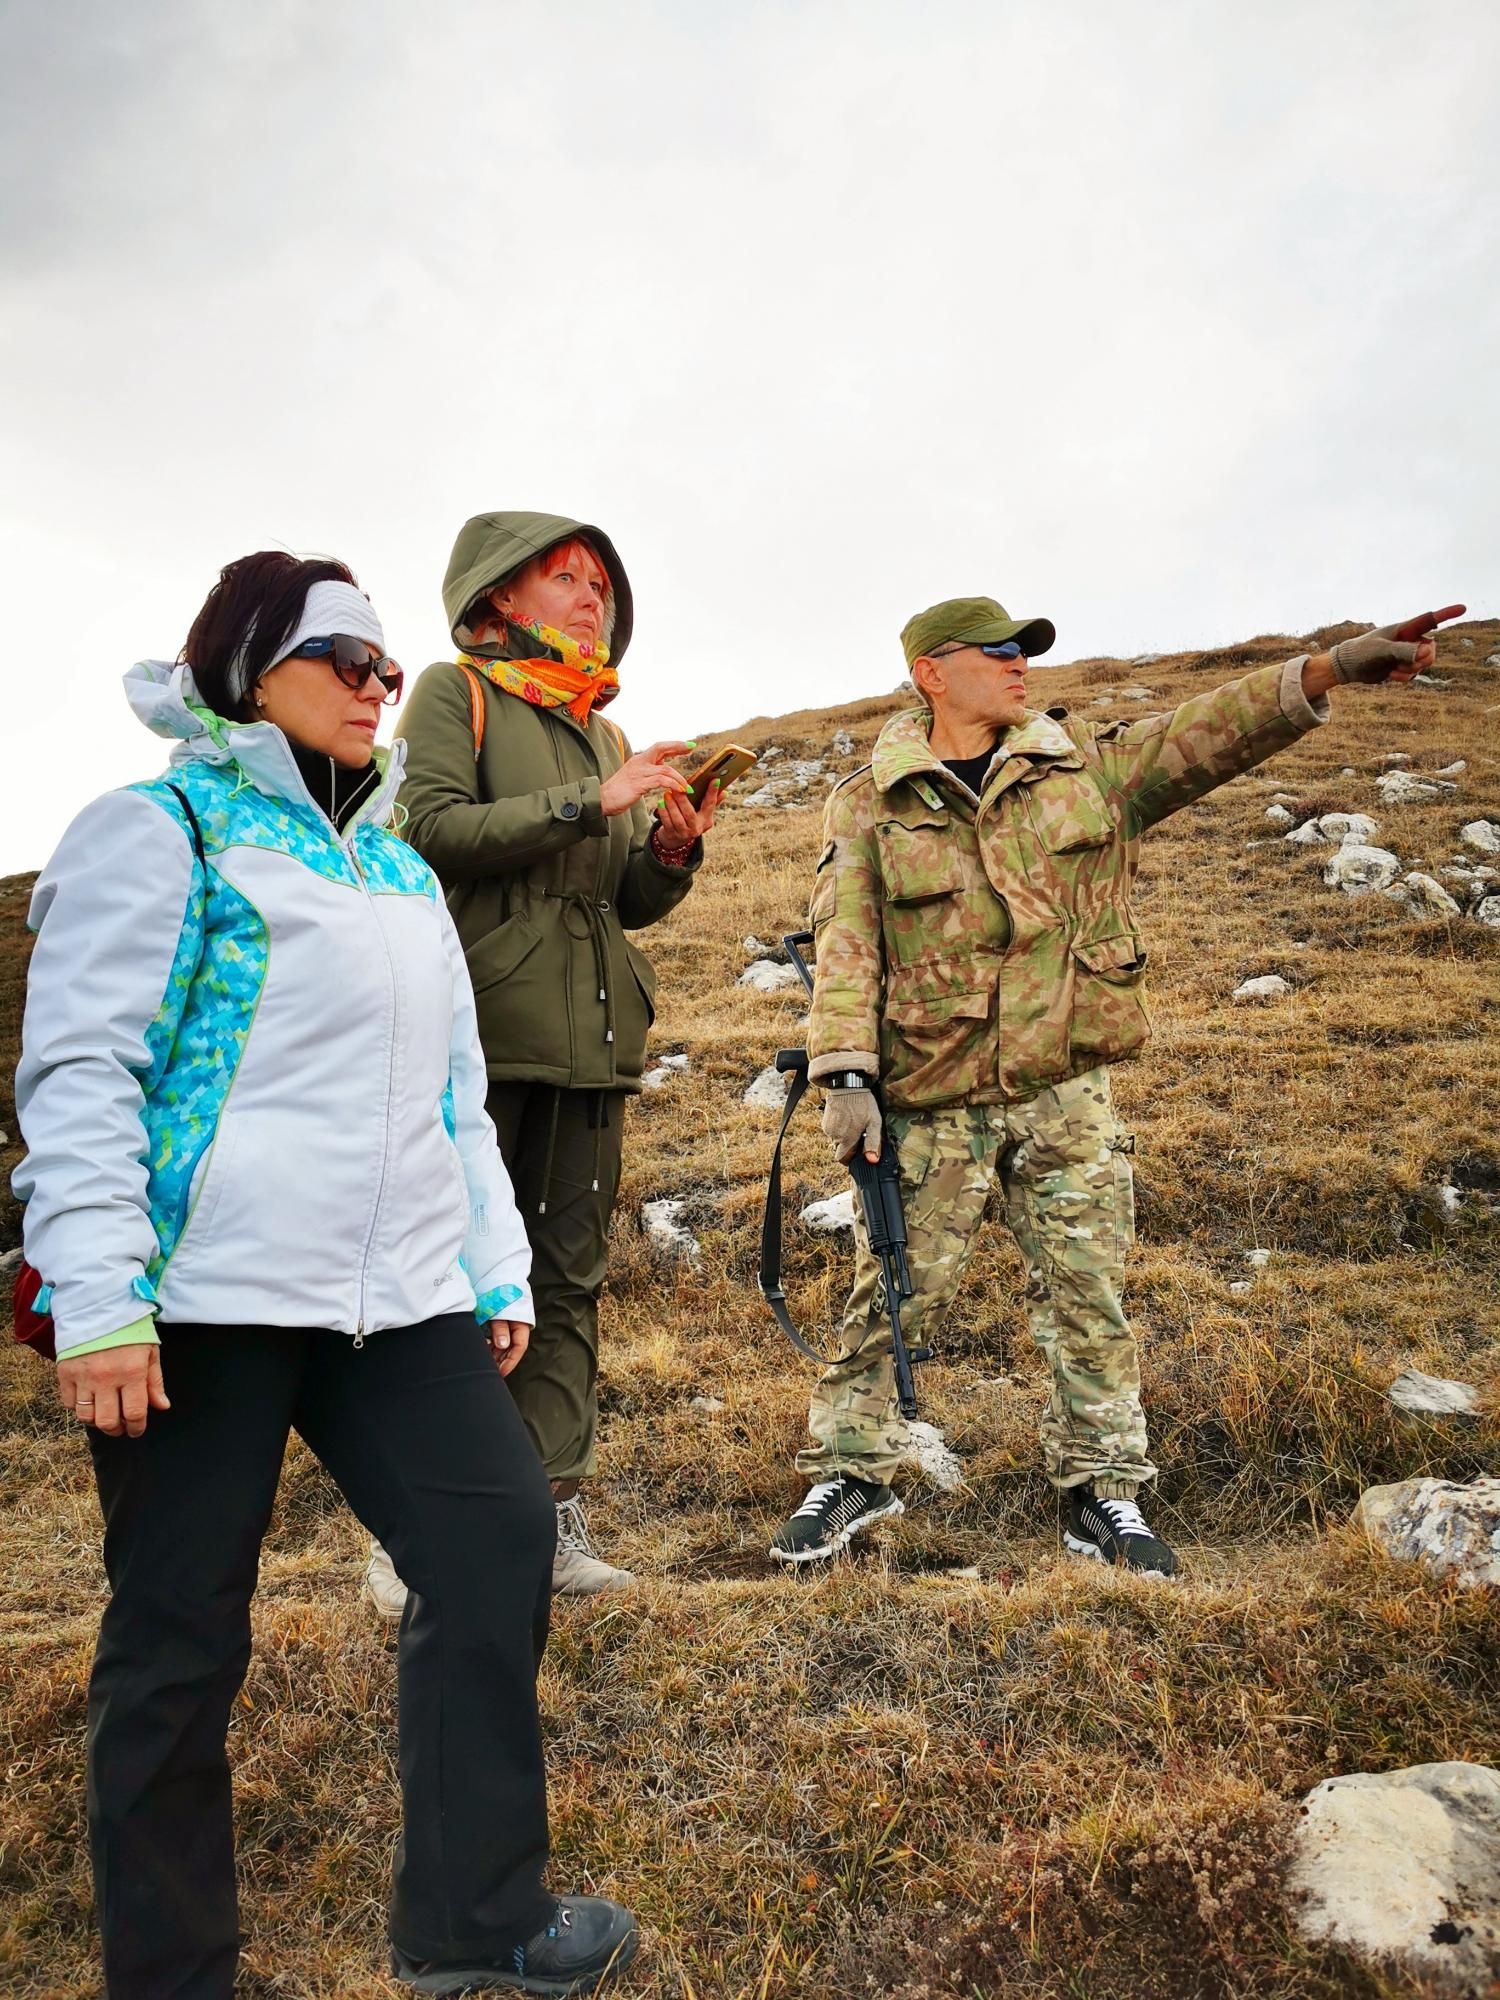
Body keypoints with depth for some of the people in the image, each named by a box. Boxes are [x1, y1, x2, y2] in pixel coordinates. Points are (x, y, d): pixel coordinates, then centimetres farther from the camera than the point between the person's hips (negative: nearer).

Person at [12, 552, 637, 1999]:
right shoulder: (160, 830, 0)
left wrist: (499, 1270, 15)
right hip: (204, 1295, -6)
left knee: (497, 1537, 0)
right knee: (179, 1635, 3)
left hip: (397, 1299, 7)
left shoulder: (401, 872, 20)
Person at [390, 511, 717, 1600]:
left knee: (570, 1276, 6)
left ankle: (550, 1513, 13)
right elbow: (434, 829, -11)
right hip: (478, 1025, -6)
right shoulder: (454, 692, 5)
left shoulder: (606, 733, 22)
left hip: (589, 1039, 6)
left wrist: (672, 851, 0)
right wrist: (590, 802, -15)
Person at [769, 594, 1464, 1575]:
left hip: (1067, 1094, 3)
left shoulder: (1086, 765, 7)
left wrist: (1329, 668, -18)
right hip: (930, 1101, -2)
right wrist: (846, 1074, -15)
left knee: (1087, 1296, 9)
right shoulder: (870, 804, 0)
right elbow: (846, 942, -6)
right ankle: (853, 1473, 23)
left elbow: (1205, 732, -4)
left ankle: (1103, 1492, 25)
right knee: (896, 1297, 5)